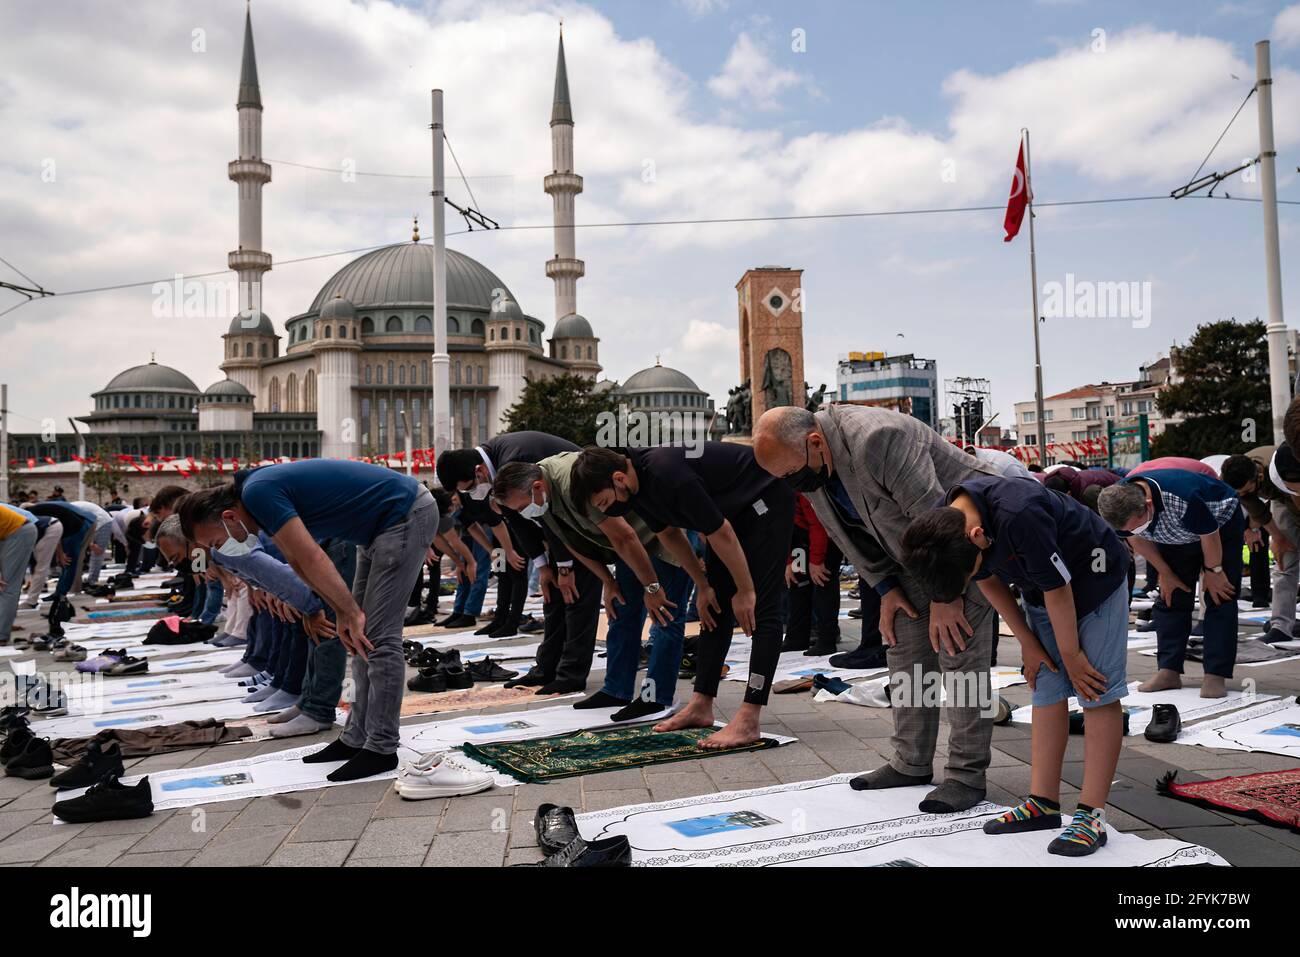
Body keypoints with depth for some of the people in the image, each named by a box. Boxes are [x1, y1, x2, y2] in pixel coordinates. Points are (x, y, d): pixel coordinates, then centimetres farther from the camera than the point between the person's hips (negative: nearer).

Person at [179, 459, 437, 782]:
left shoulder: (259, 492, -20)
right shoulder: (263, 490, 8)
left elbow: (313, 560, -23)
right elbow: (298, 562, 14)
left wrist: (351, 612, -12)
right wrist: (342, 611, 6)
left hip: (408, 514, -10)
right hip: (381, 526, 10)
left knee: (378, 637, -8)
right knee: (365, 637, 11)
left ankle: (381, 749, -1)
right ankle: (357, 738, 18)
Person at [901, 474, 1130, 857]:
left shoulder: (1019, 515, -40)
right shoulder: (945, 527, -18)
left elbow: (1057, 590, -27)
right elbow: (990, 582, -1)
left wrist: (1071, 655, -13)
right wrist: (1028, 643, 1)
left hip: (1095, 576, -7)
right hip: (1040, 588, 7)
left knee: (1098, 693, -6)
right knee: (1046, 691, 6)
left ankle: (1092, 815, -4)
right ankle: (1043, 802, 12)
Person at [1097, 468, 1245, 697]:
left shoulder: (1184, 498, -45)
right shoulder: (1121, 507, -28)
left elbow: (1210, 535, -26)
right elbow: (1138, 540, -7)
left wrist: (1213, 571, -11)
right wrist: (1166, 574, -2)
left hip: (1221, 526, -5)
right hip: (1175, 537, 5)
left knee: (1219, 598, -10)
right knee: (1170, 598, 0)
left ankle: (1216, 675, -8)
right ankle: (1168, 671, 3)